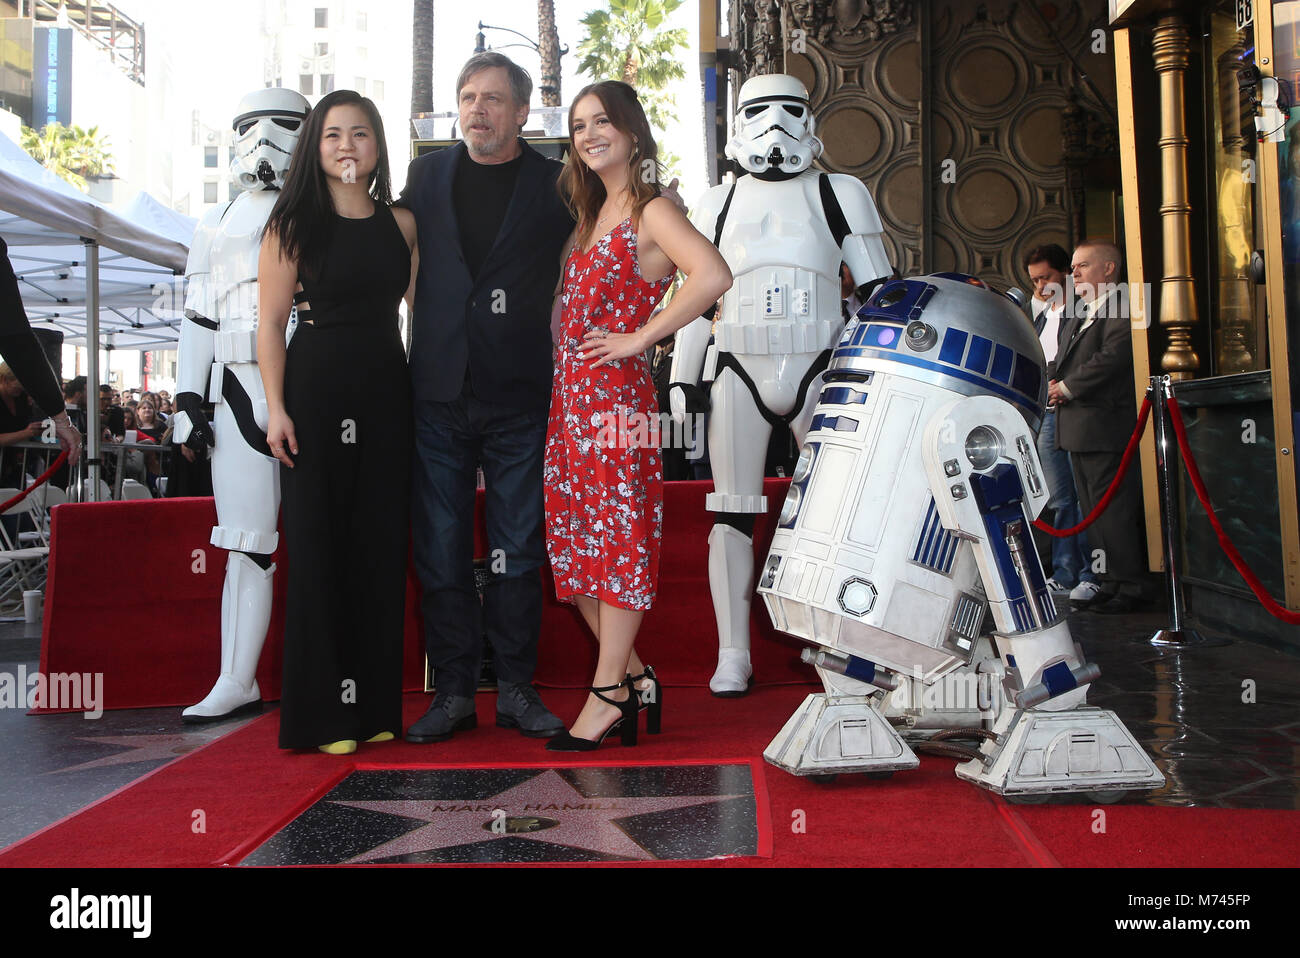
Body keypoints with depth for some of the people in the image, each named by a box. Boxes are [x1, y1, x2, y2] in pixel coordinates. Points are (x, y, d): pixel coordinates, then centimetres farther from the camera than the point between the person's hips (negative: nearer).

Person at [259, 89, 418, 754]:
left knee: (381, 546, 6)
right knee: (317, 544, -1)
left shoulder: (401, 223, 12)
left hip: (386, 393, 4)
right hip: (316, 391, -3)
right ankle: (321, 714, 8)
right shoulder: (294, 224, 2)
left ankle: (375, 705, 16)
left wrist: (421, 397, 3)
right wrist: (276, 409, -11)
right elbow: (271, 321, -2)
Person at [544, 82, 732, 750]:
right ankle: (632, 678, 20)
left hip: (616, 392, -9)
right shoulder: (593, 213, 19)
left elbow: (713, 275, -25)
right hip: (570, 393, 9)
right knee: (572, 540, 9)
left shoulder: (651, 210, -6)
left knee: (617, 539, -3)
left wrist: (641, 338, -18)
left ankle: (607, 696, 6)